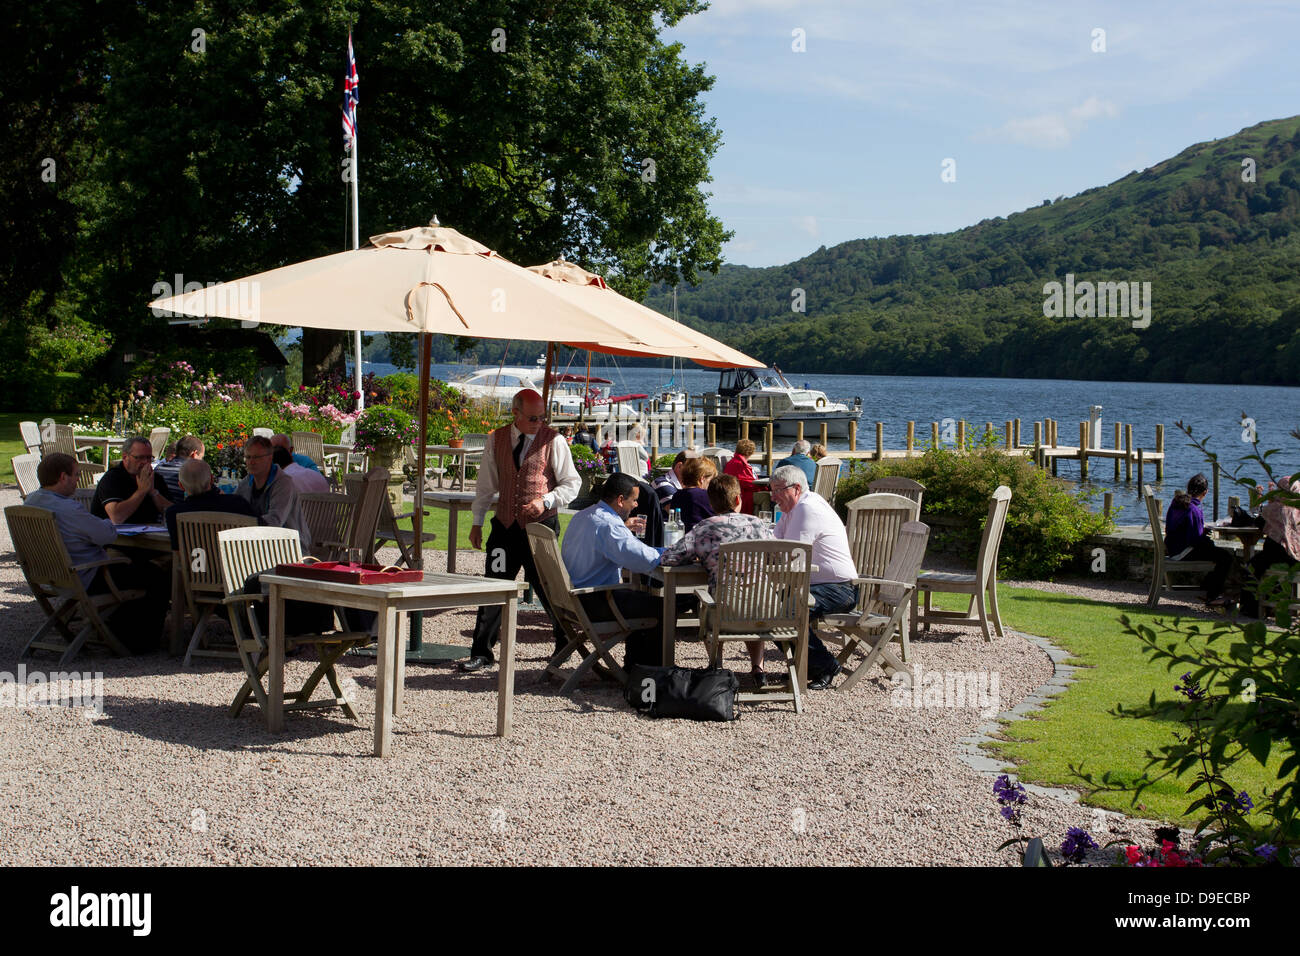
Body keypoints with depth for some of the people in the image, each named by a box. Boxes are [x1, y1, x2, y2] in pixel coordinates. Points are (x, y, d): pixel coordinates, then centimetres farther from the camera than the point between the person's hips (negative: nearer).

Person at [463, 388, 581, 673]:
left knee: (547, 587, 3)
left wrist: (546, 501, -17)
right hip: (505, 524, 3)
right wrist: (477, 521, 13)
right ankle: (481, 652, 10)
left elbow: (572, 483, -1)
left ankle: (565, 646, 23)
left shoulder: (553, 441, -5)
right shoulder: (497, 439, 6)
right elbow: (486, 482, 14)